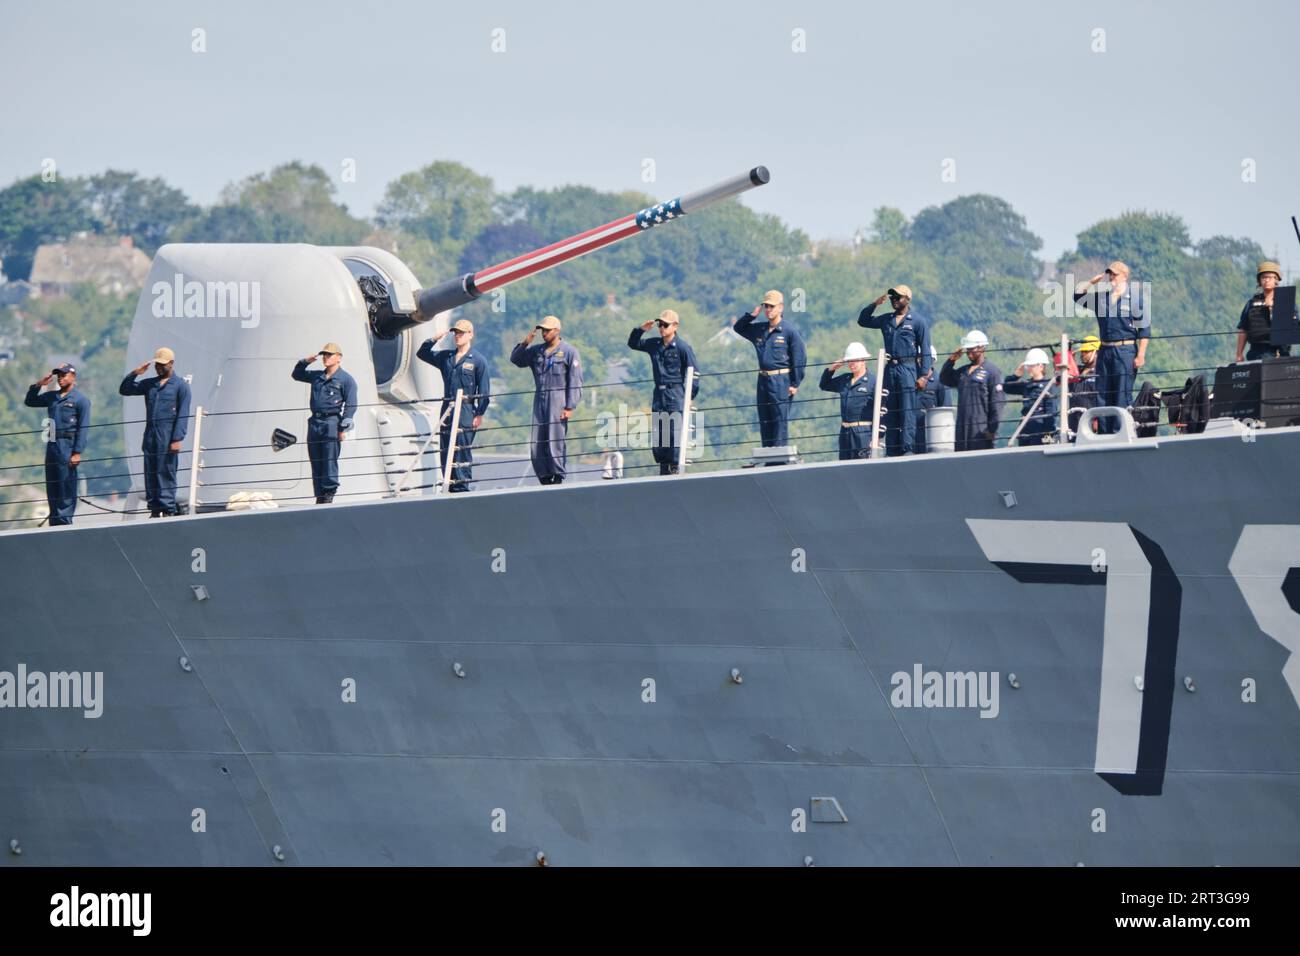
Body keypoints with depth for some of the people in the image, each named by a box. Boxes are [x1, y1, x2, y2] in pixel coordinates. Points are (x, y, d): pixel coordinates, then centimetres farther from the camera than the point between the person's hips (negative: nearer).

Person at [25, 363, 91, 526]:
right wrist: (38, 385, 10)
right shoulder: (52, 396, 16)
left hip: (67, 445, -6)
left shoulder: (80, 400, -1)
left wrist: (77, 452, -14)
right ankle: (54, 520, 11)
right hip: (52, 445, 6)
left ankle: (64, 519, -7)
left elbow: (83, 428, -7)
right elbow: (29, 402, 25)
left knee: (66, 486, -7)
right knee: (52, 486, 7)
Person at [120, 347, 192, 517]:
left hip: (168, 438, -6)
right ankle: (154, 511, 6)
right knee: (150, 474, 3)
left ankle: (168, 510, -9)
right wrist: (134, 374, 4)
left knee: (166, 473, -8)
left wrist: (177, 439, -13)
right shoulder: (149, 384, 18)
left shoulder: (180, 385, 2)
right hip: (150, 437, 6)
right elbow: (124, 390, 19)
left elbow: (183, 414, -4)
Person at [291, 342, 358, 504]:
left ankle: (329, 494, -8)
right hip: (314, 423, 6)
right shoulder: (316, 376, 19)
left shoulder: (346, 380, 1)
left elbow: (350, 406, -5)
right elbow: (296, 375, 33)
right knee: (316, 463, 5)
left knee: (330, 461, -10)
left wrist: (343, 428, -13)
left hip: (331, 423, -6)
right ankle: (320, 496, 8)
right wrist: (304, 362, 13)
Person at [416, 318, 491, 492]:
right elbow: (422, 354, 23)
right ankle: (451, 487, 7)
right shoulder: (446, 357, 14)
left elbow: (484, 391, -2)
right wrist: (433, 340, 6)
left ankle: (462, 487, -8)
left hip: (466, 412, -6)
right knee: (445, 451, 4)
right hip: (447, 410, 6)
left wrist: (480, 414, -8)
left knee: (462, 451, -9)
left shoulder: (478, 360, -1)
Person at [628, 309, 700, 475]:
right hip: (659, 394, 6)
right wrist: (640, 330, 5)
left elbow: (695, 372, -4)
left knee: (674, 433, -9)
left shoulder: (682, 347, -5)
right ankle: (663, 469, 9)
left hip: (676, 394, -6)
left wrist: (690, 397, -8)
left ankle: (674, 468, -7)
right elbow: (632, 343, 25)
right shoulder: (654, 345, 11)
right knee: (658, 434, 5)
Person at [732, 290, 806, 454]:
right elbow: (738, 327, 27)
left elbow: (800, 359, -6)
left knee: (780, 421, -8)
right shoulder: (759, 330, 13)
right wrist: (752, 315, 9)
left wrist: (795, 384, -9)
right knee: (764, 422, 8)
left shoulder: (789, 331, -5)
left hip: (781, 381, -7)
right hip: (763, 380, 7)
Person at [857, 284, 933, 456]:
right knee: (890, 413, 4)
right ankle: (891, 452, 6)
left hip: (908, 369, -6)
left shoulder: (918, 322, 1)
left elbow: (925, 350, -2)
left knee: (907, 412, -11)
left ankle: (908, 449, -13)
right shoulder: (886, 320, 16)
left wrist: (923, 375, -10)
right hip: (890, 369, 6)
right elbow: (862, 321, 23)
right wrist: (874, 305, 8)